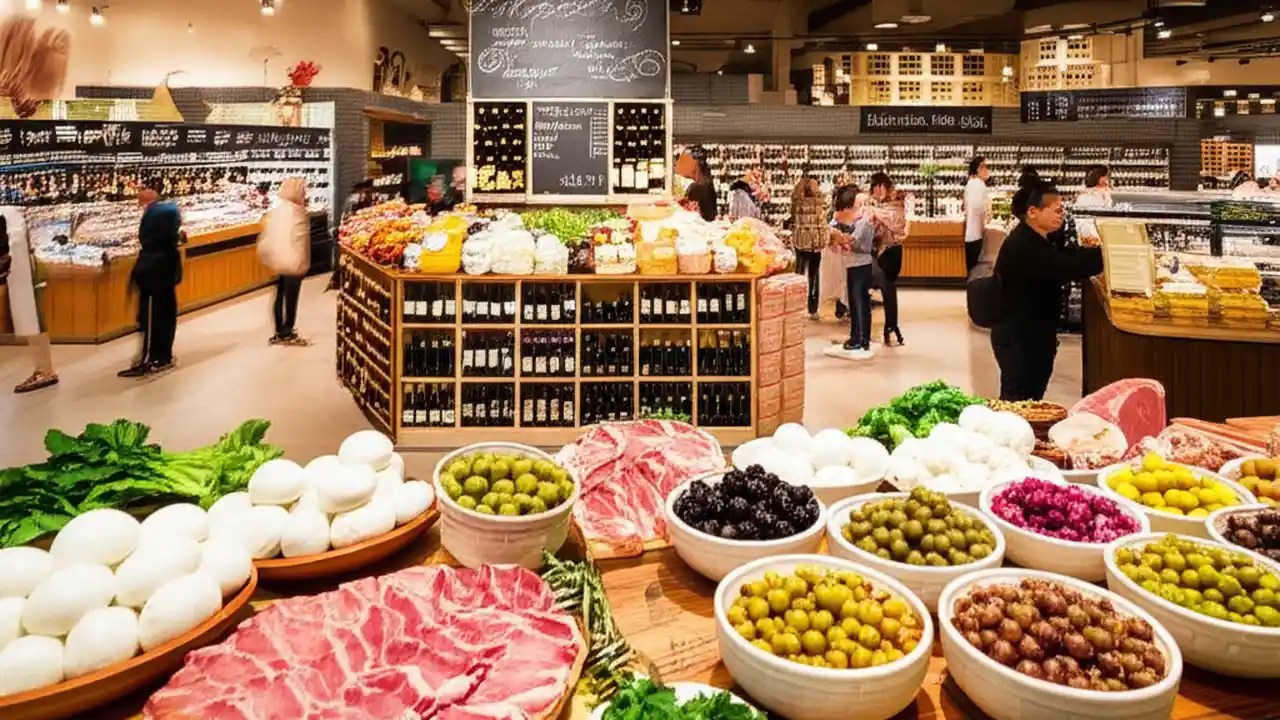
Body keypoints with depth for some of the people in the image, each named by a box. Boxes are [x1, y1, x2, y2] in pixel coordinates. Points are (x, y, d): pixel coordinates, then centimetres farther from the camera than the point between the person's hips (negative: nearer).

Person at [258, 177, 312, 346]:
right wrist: (302, 263, -15)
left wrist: (268, 258, 18)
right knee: (291, 297, 1)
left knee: (280, 296, 13)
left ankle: (280, 333, 19)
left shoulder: (276, 209, 11)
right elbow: (298, 239, -21)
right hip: (293, 262, -9)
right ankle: (288, 334, 8)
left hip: (278, 261, 9)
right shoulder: (296, 211, -17)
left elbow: (266, 236, 13)